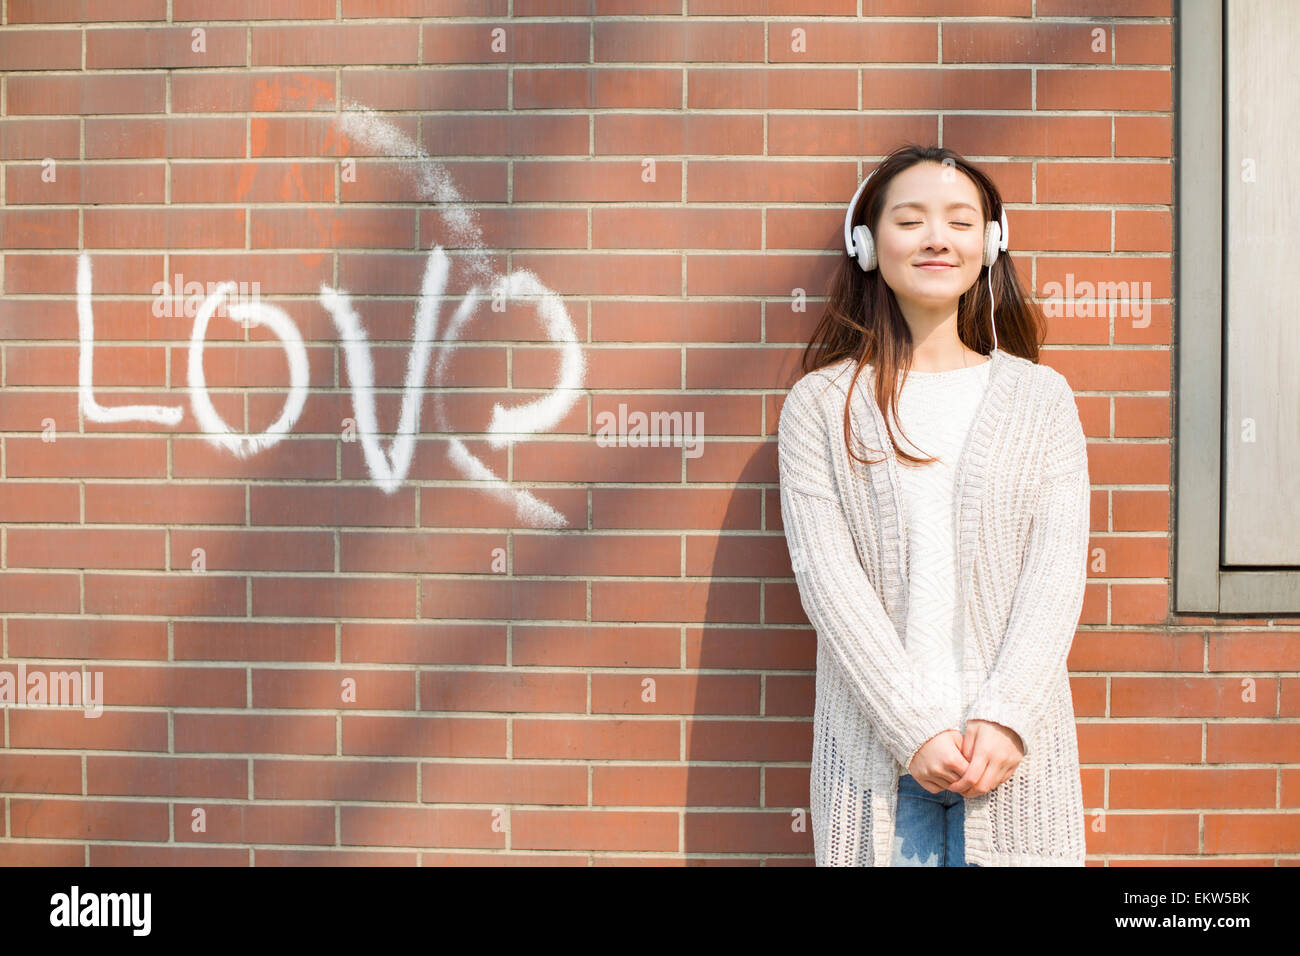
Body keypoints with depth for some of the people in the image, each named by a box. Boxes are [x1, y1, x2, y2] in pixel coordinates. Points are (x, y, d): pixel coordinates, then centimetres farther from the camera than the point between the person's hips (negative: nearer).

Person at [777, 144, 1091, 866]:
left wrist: (1006, 719, -12)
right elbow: (826, 577, -6)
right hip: (877, 743, -1)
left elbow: (1057, 569, -1)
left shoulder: (1041, 398, 7)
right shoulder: (821, 404, 2)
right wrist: (914, 729, -13)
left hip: (1015, 742, 1)